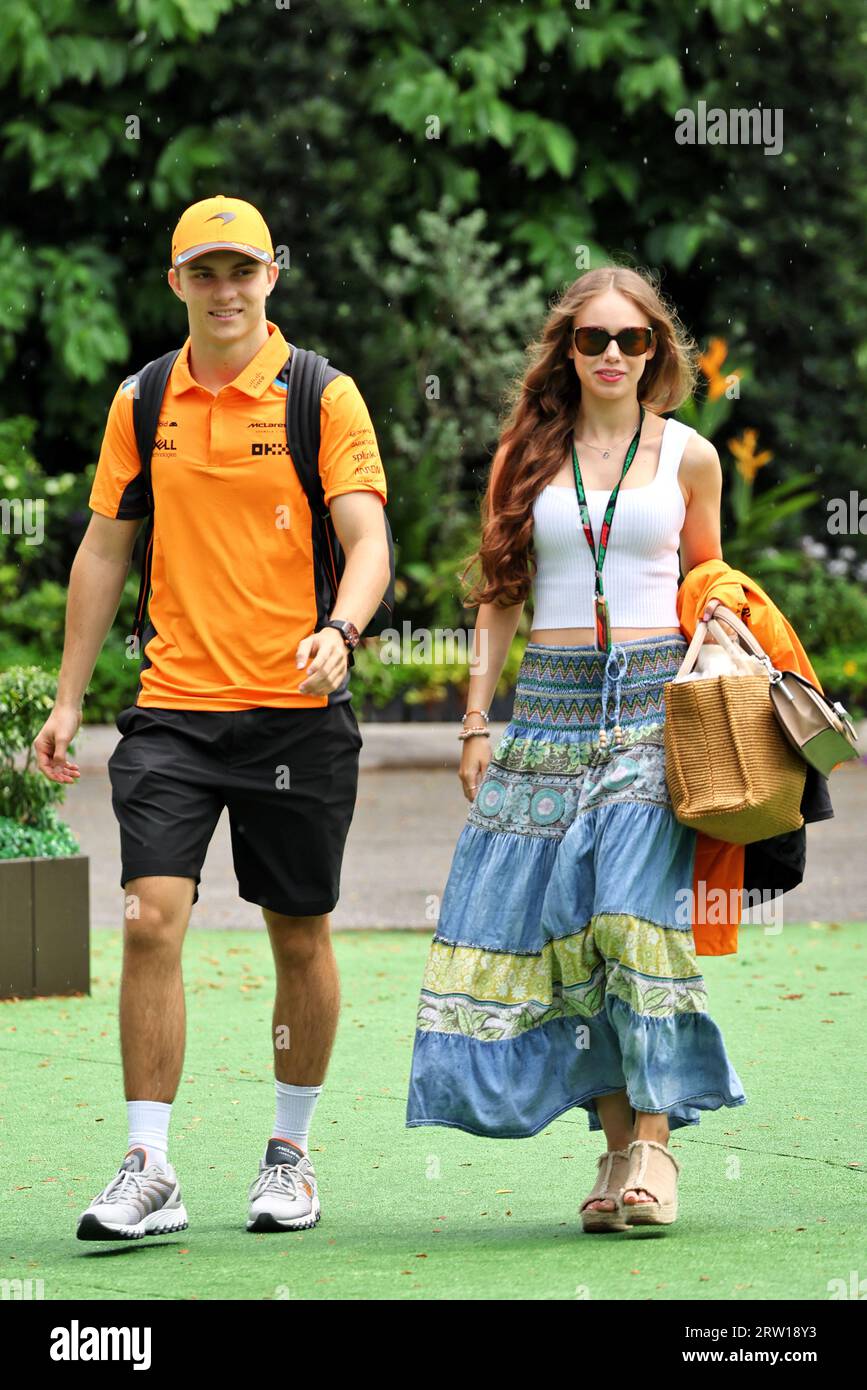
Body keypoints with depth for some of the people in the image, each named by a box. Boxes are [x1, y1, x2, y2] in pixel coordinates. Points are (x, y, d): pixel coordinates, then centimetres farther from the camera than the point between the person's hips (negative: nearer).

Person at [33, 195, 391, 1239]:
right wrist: (68, 700, 11)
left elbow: (366, 537, -8)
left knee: (300, 938, 7)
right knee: (151, 920, -11)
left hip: (296, 709, -2)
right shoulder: (140, 404, 8)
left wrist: (340, 628, -28)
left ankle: (290, 1154, 23)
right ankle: (148, 1172, -8)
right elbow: (105, 549, 14)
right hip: (174, 706, 2)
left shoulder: (324, 397, -2)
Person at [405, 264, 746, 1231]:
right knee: (561, 924, -4)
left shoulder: (687, 455, 8)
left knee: (638, 909, -16)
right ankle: (616, 1141, 2)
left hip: (655, 697, -2)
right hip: (552, 702, 2)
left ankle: (653, 1139, -14)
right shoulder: (528, 452, 10)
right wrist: (476, 724, 7)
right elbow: (500, 596, 13)